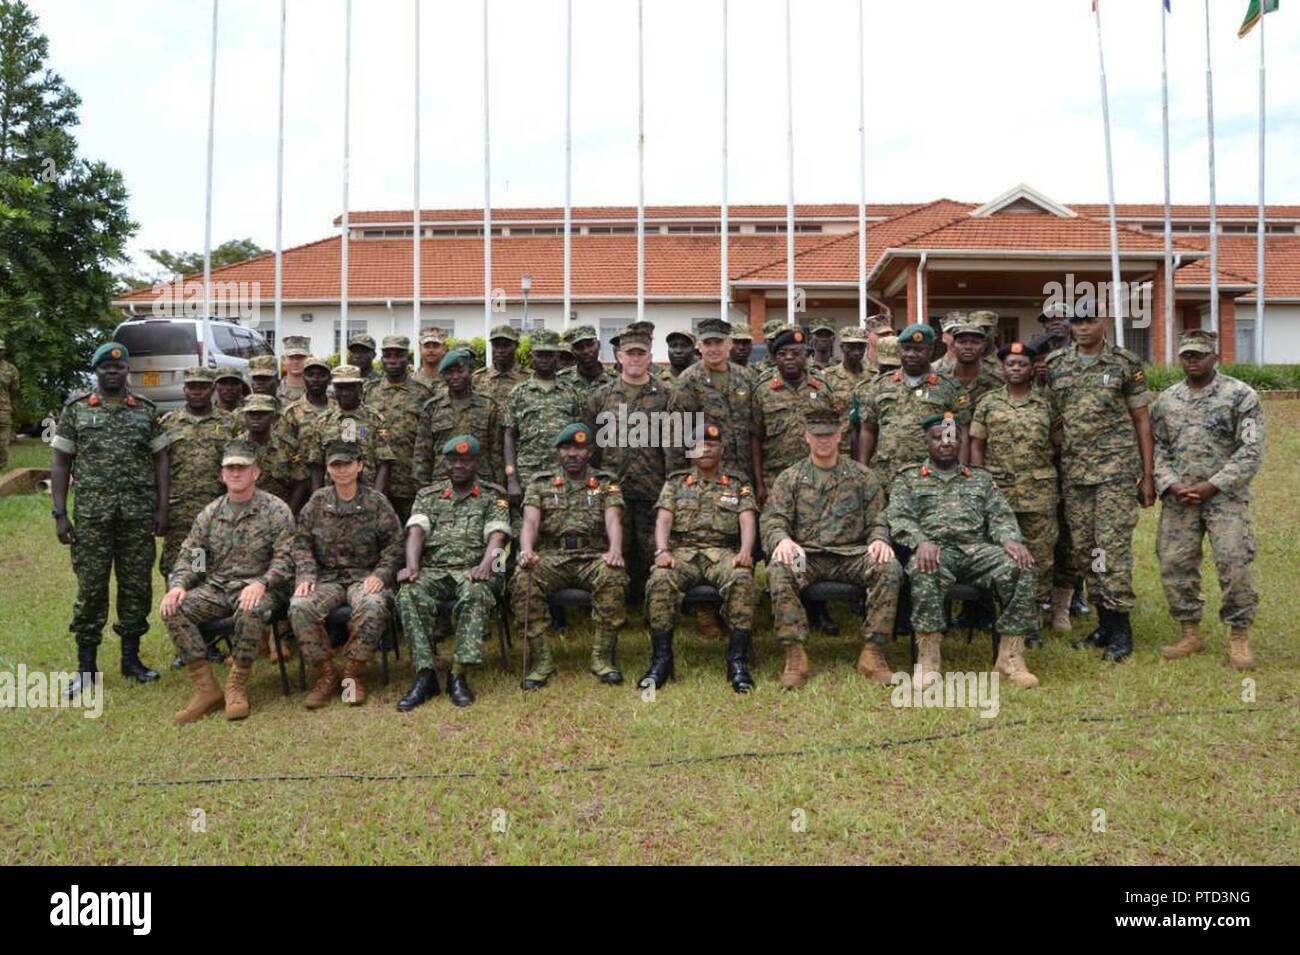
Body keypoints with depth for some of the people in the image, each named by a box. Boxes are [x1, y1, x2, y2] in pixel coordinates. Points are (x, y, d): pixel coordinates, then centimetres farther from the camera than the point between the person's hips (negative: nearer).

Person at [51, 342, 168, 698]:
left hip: (139, 515, 1)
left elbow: (160, 460, 8)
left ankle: (131, 658, 20)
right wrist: (60, 514, -3)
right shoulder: (75, 409, 4)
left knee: (137, 585, 6)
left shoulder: (146, 410, 7)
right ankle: (86, 666, 12)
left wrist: (162, 508, -1)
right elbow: (60, 463, 4)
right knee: (90, 588, 2)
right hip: (92, 515, -1)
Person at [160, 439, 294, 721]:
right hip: (216, 587, 5)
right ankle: (206, 688, -14)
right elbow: (188, 556, 10)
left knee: (252, 612, -38)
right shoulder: (210, 513, 11)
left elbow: (284, 559, -10)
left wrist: (260, 584, -27)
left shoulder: (276, 510, -3)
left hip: (256, 589, -5)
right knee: (174, 610, -21)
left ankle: (236, 686, -18)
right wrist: (178, 585, -11)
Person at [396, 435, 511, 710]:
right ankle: (425, 674, -28)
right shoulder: (427, 495, 18)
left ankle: (459, 675, -32)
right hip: (433, 570, 2)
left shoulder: (494, 496, 11)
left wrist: (485, 566, -25)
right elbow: (416, 531, 1)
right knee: (409, 594, -31)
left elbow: (497, 535, -4)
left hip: (474, 570, -2)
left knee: (475, 595, -38)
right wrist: (412, 566, -19)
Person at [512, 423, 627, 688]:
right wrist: (527, 550, -23)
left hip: (593, 556, -1)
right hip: (551, 557, 1)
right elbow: (530, 522, 0)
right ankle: (540, 660, -20)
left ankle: (603, 658, -20)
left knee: (613, 578, -35)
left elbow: (613, 519, -3)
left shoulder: (606, 483, 14)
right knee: (522, 581, -31)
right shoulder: (540, 484, 16)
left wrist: (615, 549, -26)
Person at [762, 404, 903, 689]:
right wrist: (782, 540, -21)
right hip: (806, 556, -1)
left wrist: (879, 540, -14)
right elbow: (773, 522, 2)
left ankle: (872, 652, -21)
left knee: (889, 568, -29)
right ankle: (795, 656, -29)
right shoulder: (789, 478, 11)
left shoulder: (861, 475, 14)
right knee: (778, 570, -34)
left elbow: (878, 520, 10)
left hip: (852, 555, 1)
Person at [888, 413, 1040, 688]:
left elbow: (1001, 516, 14)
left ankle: (1010, 657, -20)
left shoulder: (981, 478, 25)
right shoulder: (909, 479, 17)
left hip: (977, 548, 3)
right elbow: (898, 519, 2)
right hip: (934, 550, -3)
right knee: (924, 571, -39)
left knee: (1019, 568, -28)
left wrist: (1010, 539, -11)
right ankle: (928, 658, -31)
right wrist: (921, 541, -20)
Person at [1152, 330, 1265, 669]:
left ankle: (1239, 639, 5)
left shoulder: (1241, 395, -3)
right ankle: (1190, 635, 18)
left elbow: (1251, 451, -8)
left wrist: (1213, 485, -15)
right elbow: (1158, 448, 10)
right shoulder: (1166, 400, 10)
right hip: (1178, 499, 4)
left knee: (1235, 565, -9)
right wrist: (1170, 485, -7)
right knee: (1174, 565, 3)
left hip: (1225, 496, -4)